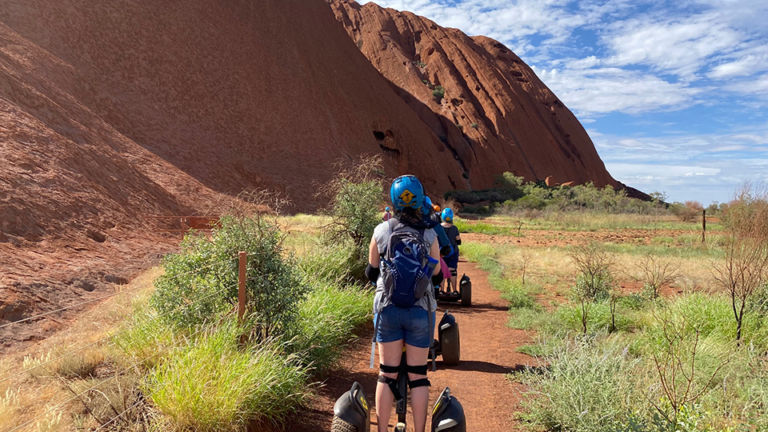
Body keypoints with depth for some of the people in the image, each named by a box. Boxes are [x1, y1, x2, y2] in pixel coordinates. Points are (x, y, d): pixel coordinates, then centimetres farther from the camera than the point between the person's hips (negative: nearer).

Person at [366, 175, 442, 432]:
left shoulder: (381, 231, -4)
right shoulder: (429, 235, -6)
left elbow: (371, 272, 7)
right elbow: (436, 276, 5)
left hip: (388, 308, 1)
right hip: (420, 310, -1)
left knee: (387, 375, 11)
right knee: (418, 376, 9)